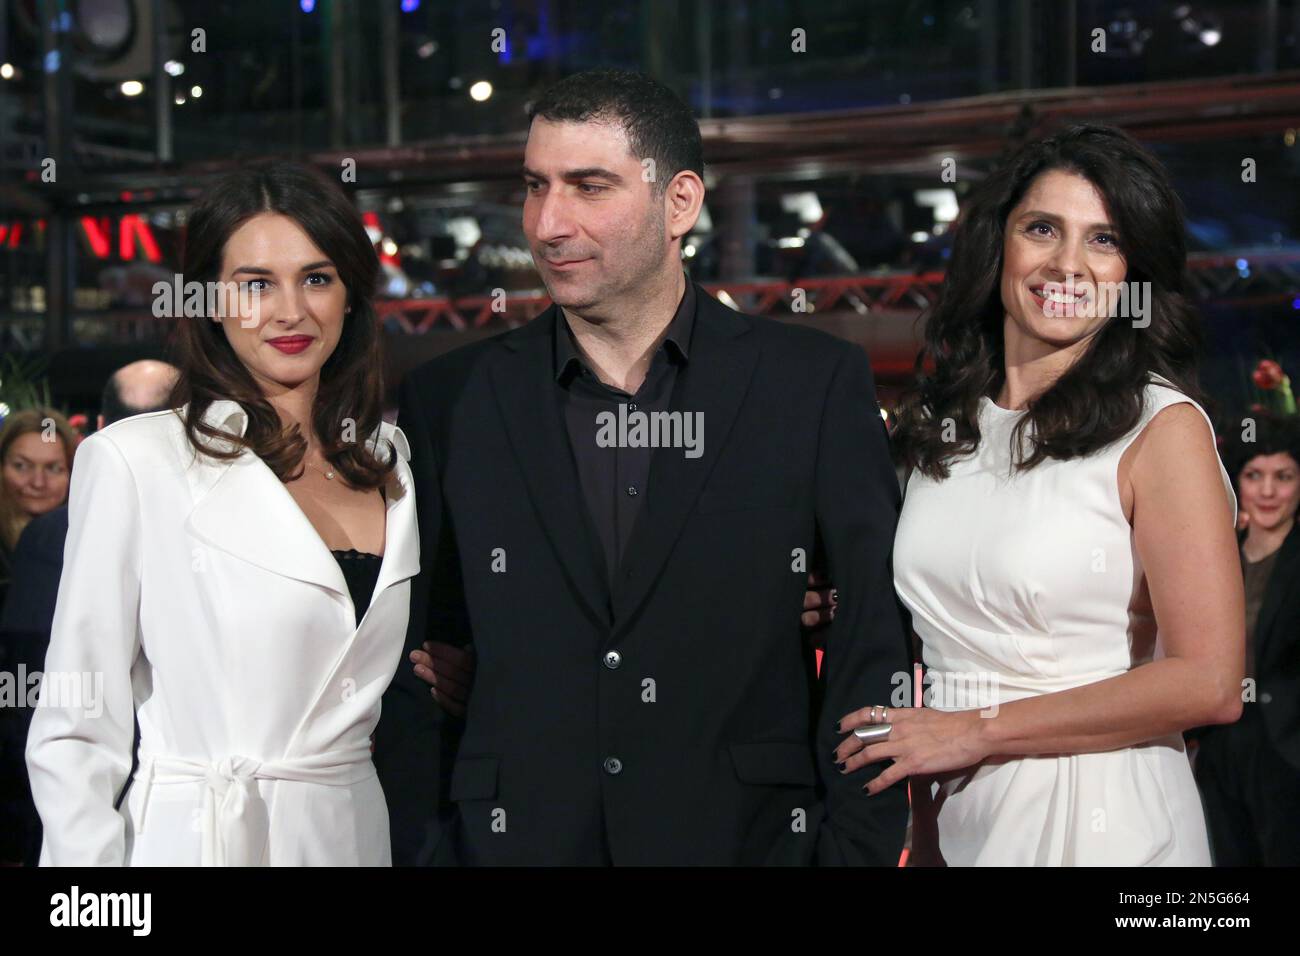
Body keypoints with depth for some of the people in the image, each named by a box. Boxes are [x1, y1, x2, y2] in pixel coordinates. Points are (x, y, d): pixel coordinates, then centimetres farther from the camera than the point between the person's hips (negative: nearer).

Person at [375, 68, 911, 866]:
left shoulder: (818, 386, -2)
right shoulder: (448, 402, 2)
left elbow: (872, 657, -3)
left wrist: (860, 846, -8)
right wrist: (423, 847, -2)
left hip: (752, 835, -1)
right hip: (514, 838, 2)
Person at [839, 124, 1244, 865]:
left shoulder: (1163, 427, -11)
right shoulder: (941, 424, 6)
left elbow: (1208, 683, -17)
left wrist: (977, 731, -14)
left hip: (1096, 821, -5)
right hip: (955, 817, 5)